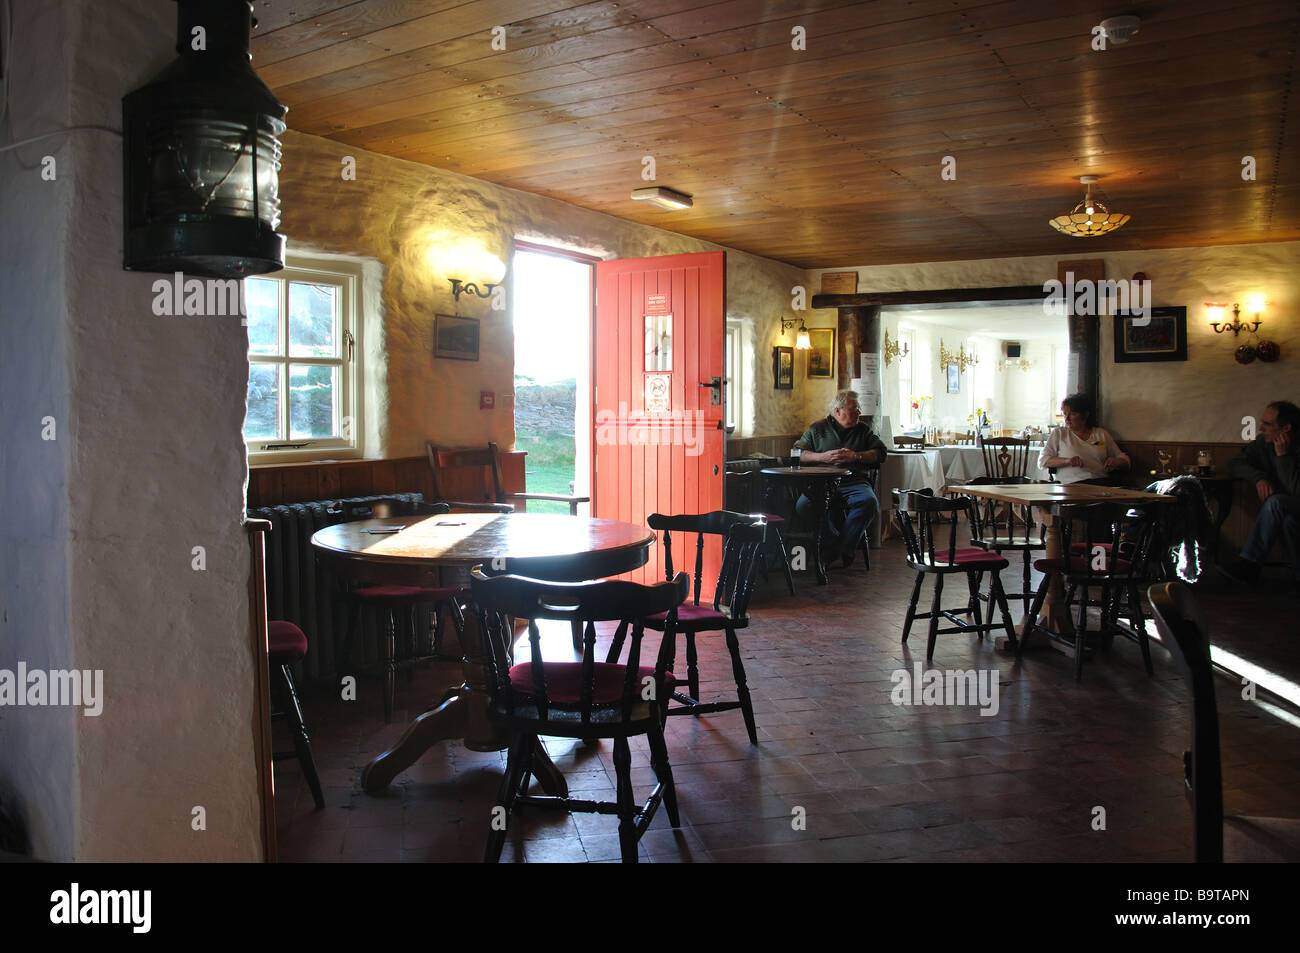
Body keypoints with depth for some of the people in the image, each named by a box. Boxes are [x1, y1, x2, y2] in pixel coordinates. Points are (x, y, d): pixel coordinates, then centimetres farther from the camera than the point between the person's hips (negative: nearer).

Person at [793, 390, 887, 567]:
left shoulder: (864, 429, 20)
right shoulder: (818, 429, 16)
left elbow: (881, 453, 12)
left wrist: (856, 456, -3)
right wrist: (822, 457, -5)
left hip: (854, 481, 1)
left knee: (869, 502, -33)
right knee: (803, 506, -31)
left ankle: (845, 550, -22)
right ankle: (833, 543, -16)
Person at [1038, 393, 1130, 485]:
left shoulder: (1101, 434, 21)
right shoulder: (1059, 433, 17)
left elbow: (1125, 460, 22)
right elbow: (1042, 461, 6)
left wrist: (1115, 462, -4)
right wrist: (1067, 461, -12)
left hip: (1102, 481, 3)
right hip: (1072, 483, -2)